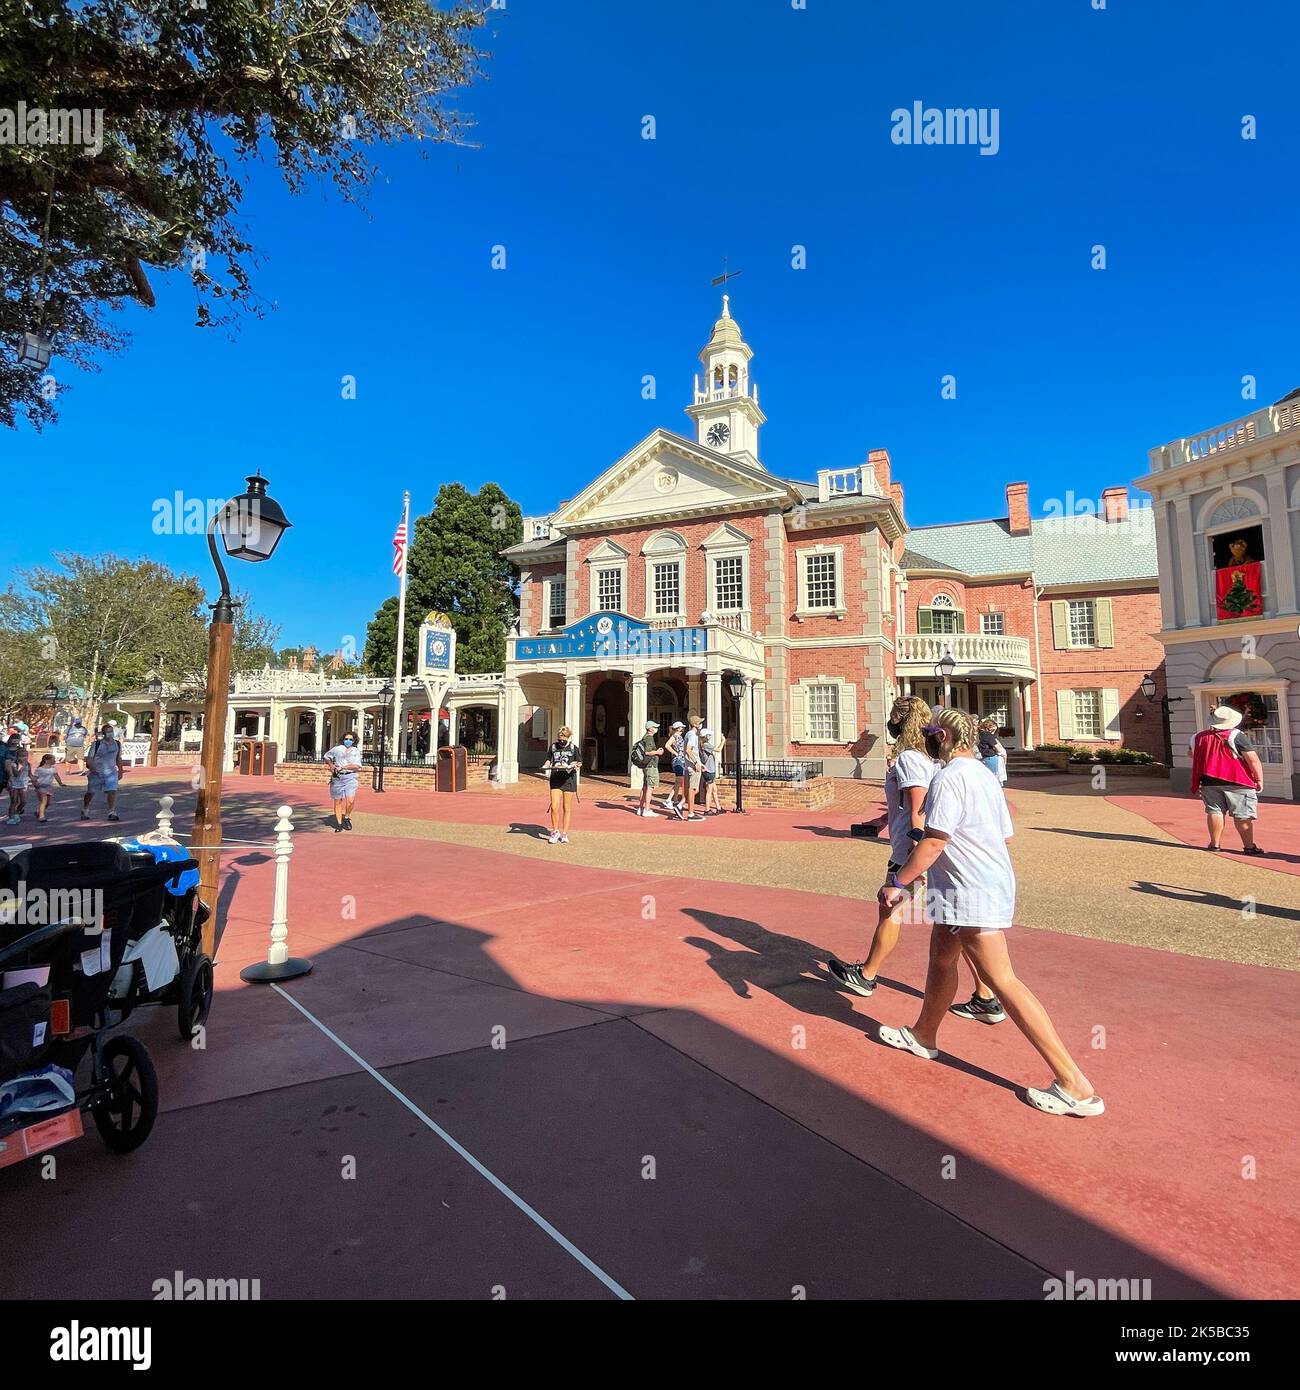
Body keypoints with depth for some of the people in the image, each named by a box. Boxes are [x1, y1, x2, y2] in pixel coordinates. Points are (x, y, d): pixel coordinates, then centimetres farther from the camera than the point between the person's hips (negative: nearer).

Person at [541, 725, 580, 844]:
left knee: (567, 809, 6)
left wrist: (573, 765, -14)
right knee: (554, 807, -8)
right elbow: (548, 760, 16)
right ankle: (555, 831, 13)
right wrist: (546, 765, -5)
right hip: (555, 779, 1)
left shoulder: (573, 748, 0)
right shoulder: (553, 747, 6)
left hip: (569, 779, -1)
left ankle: (564, 834, 19)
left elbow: (579, 762, 7)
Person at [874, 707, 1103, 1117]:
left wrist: (897, 882, -16)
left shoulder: (949, 778, -18)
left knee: (1003, 981, -6)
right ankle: (923, 1036, 39)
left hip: (971, 896, -11)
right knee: (941, 956, 22)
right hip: (993, 881, 11)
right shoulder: (984, 776, 12)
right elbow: (1003, 834, 15)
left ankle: (1075, 1085, 0)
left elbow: (933, 841, -23)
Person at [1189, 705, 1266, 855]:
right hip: (1236, 782, -3)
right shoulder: (1236, 736, -9)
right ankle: (1249, 846, 6)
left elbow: (1191, 754, 23)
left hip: (1209, 781, 3)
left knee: (1215, 812, 7)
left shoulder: (1198, 737, 5)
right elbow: (1253, 760, -12)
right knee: (1242, 815, 3)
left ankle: (1215, 844, 10)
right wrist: (1259, 779, -5)